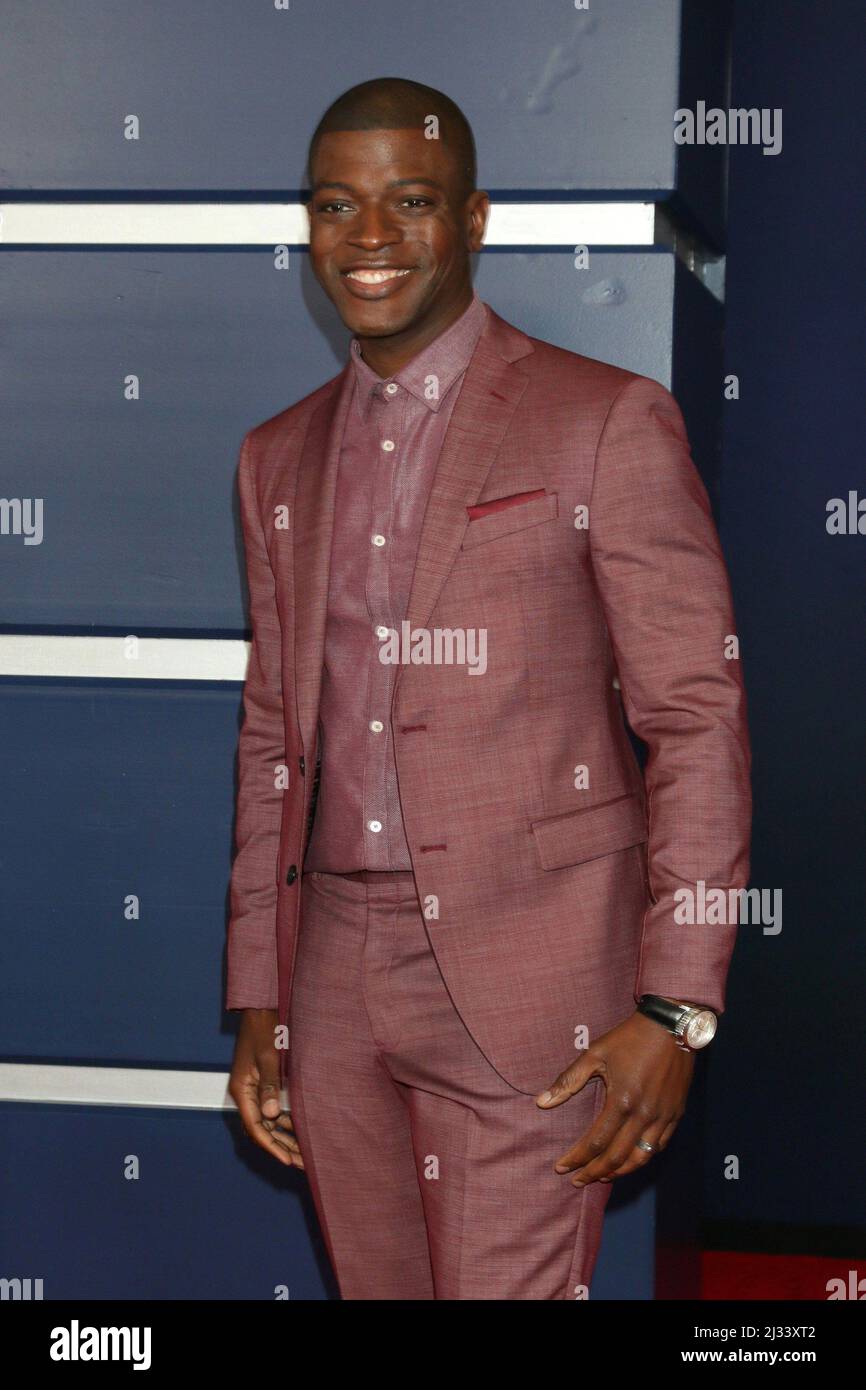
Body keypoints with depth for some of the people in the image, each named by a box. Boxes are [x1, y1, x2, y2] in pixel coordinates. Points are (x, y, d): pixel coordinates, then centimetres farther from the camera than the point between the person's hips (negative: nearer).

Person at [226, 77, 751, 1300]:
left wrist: (677, 1006, -13)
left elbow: (699, 717, -7)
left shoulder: (607, 423, -5)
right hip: (336, 975, 5)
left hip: (522, 984, -5)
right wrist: (258, 1001, 14)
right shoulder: (280, 458, 13)